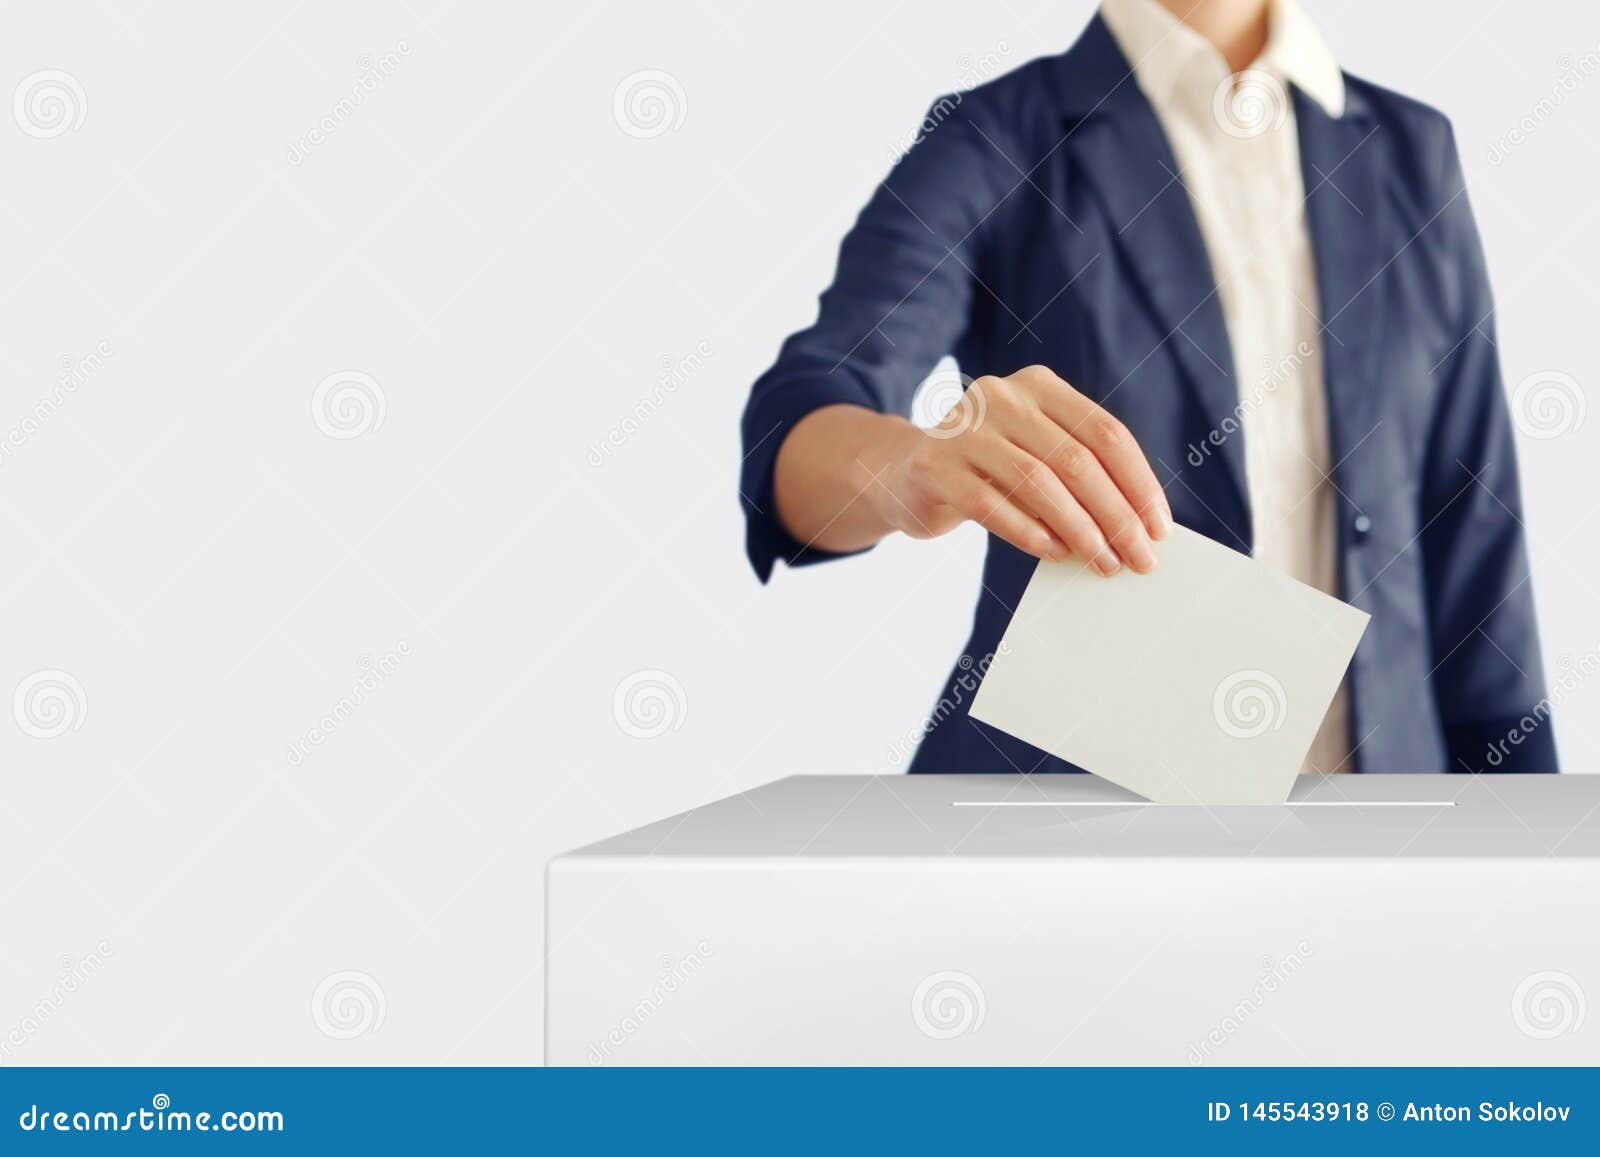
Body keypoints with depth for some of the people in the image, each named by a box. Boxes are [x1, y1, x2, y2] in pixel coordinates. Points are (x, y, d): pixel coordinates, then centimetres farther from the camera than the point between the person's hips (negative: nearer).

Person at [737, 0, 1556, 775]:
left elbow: (1474, 529, 6)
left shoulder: (1413, 154, 5)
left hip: (1380, 753, 3)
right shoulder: (996, 143, -7)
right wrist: (914, 465, -45)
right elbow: (798, 427, -23)